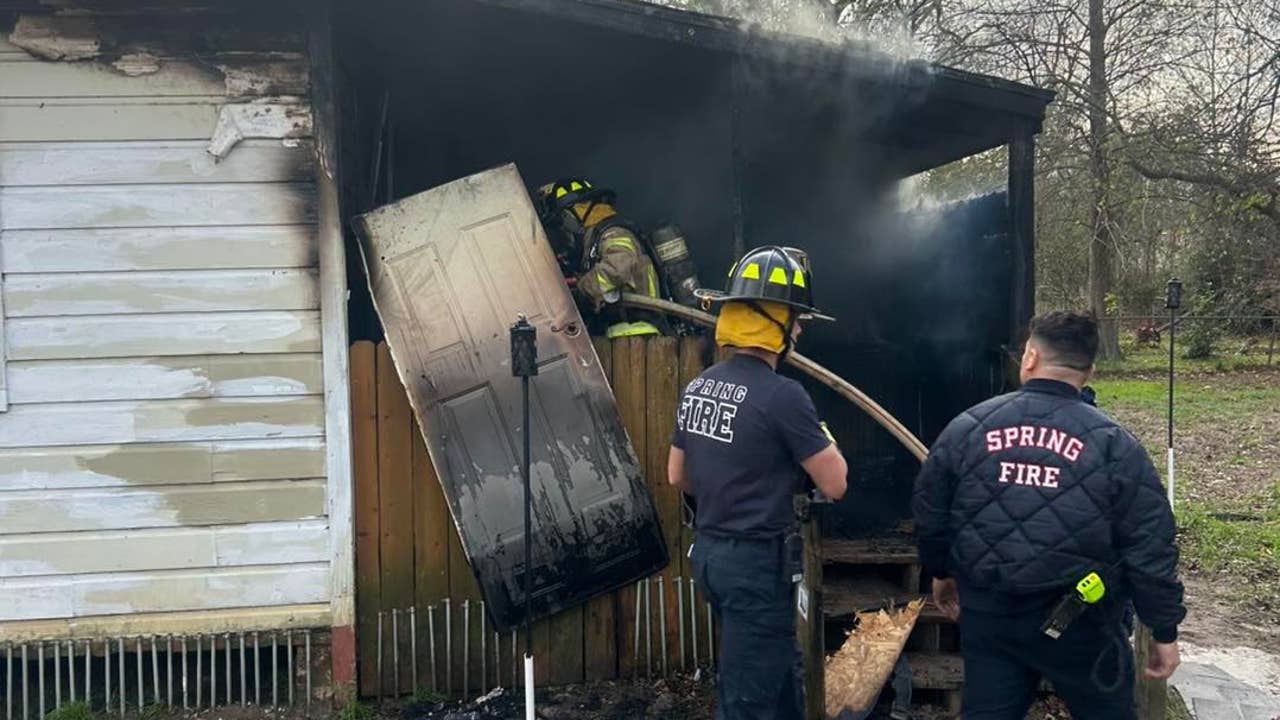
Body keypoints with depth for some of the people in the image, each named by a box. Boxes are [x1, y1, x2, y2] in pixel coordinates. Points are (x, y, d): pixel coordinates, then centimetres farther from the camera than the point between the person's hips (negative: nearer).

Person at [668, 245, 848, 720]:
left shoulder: (697, 388, 4)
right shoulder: (782, 395, -20)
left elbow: (677, 477, 14)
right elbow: (834, 485, -13)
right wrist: (825, 442, 5)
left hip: (710, 553, 9)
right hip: (757, 563, -8)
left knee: (781, 674, 24)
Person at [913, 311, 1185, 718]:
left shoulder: (967, 428, -4)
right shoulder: (1113, 445, -10)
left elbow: (929, 515, 6)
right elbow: (1149, 550, -9)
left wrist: (941, 571, 23)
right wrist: (1165, 630, 3)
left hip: (986, 615, 2)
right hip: (1079, 624, -2)